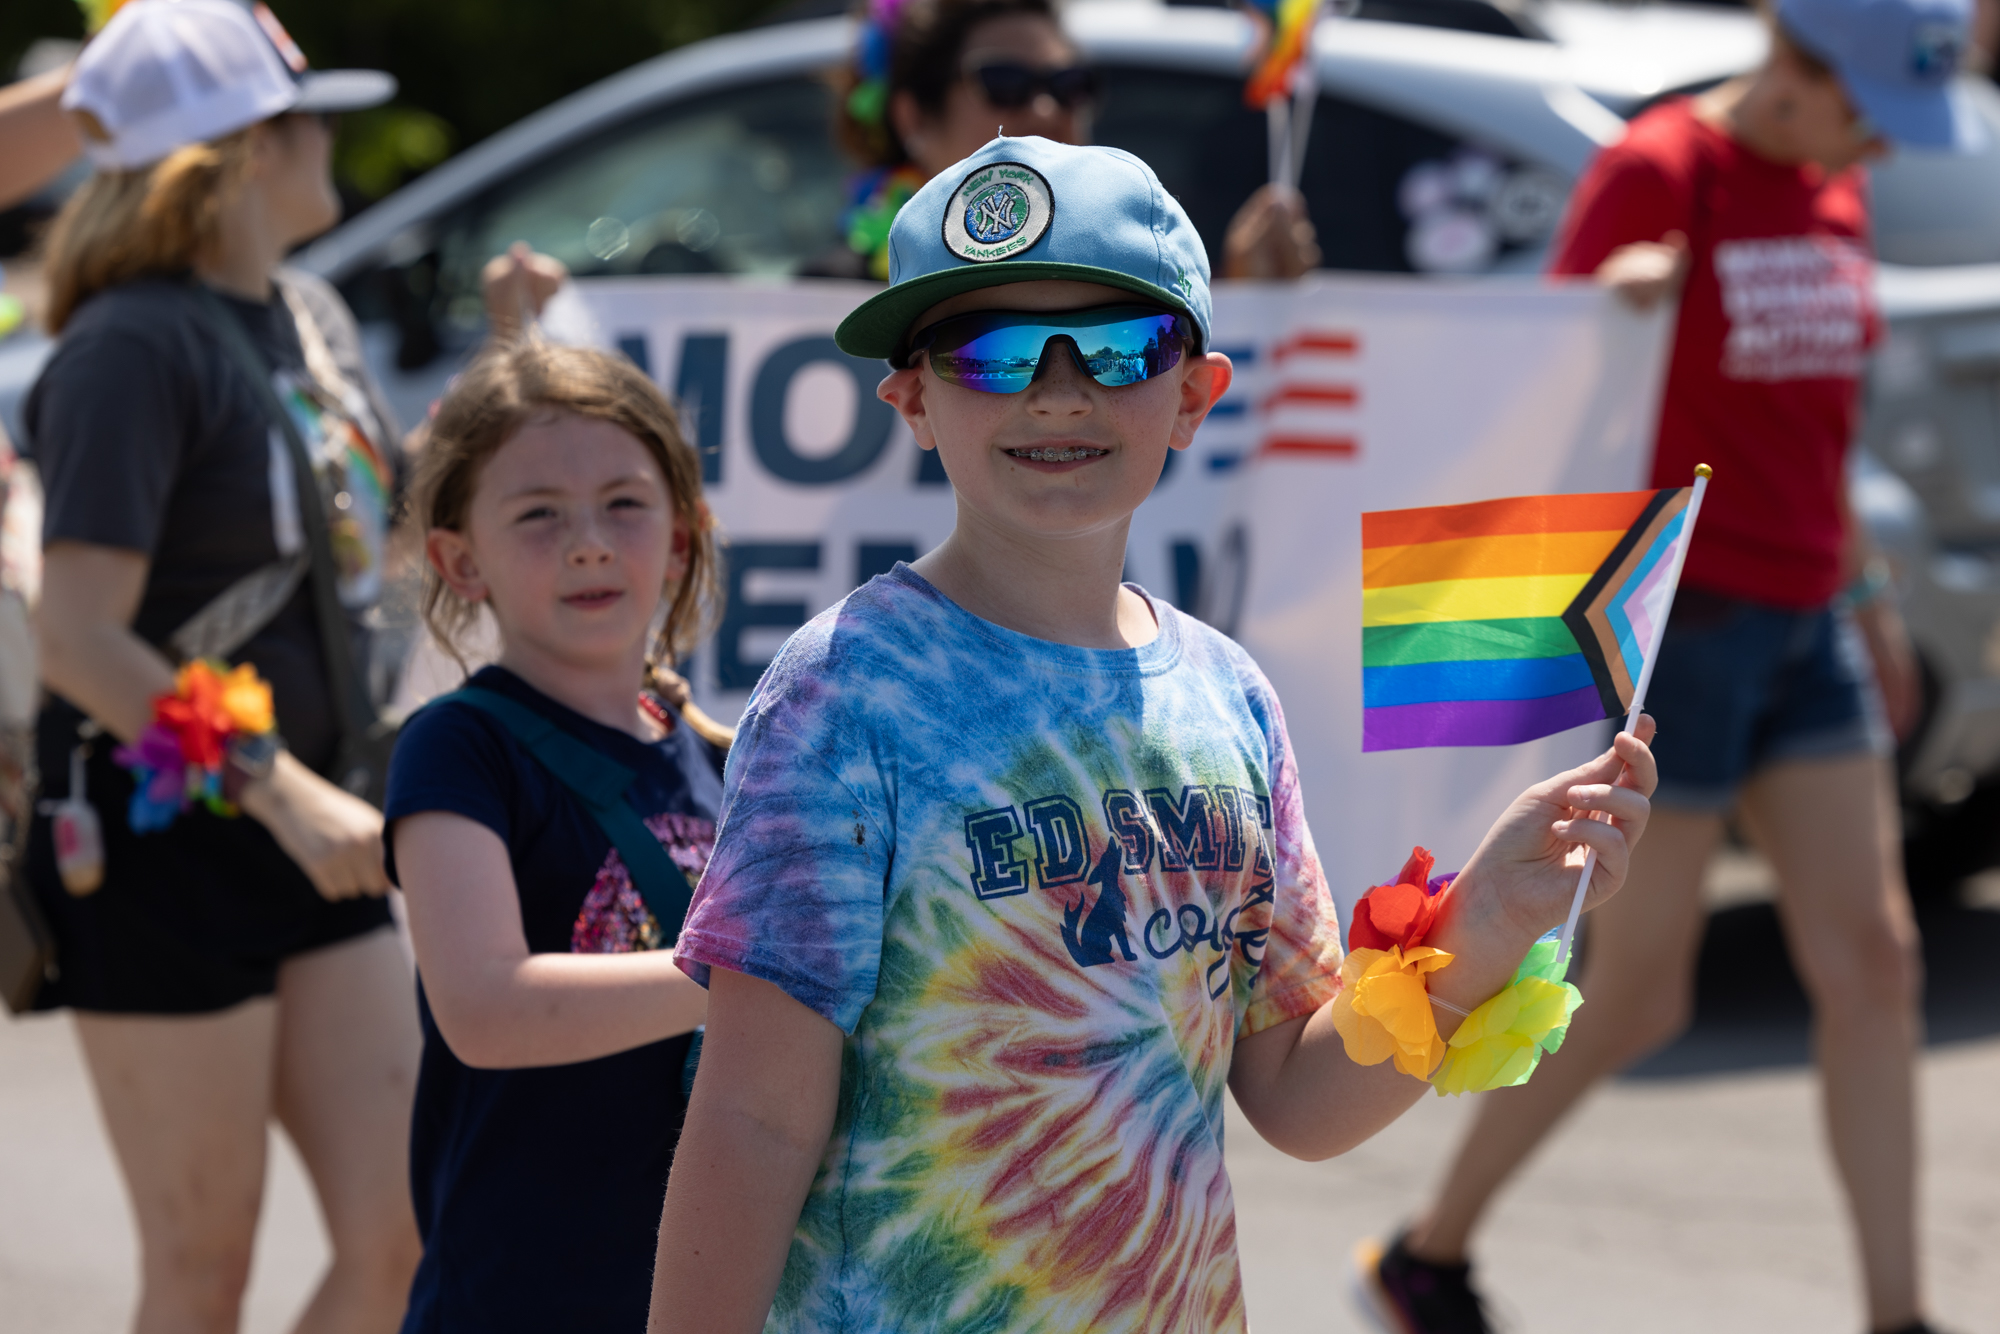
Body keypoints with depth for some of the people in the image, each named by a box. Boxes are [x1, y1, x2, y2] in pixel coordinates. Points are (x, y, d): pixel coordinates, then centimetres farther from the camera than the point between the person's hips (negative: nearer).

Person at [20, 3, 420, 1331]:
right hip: (159, 854, -8)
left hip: (304, 841, 8)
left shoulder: (311, 314, 10)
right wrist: (279, 789, -29)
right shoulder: (136, 346, -15)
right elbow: (83, 644, -23)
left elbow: (384, 522, 24)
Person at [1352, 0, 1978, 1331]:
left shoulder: (1835, 186, 10)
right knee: (1638, 997, 0)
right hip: (1674, 619, -7)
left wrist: (1868, 585, 21)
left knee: (1872, 959, 1)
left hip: (1804, 622, 7)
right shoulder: (1657, 173, -13)